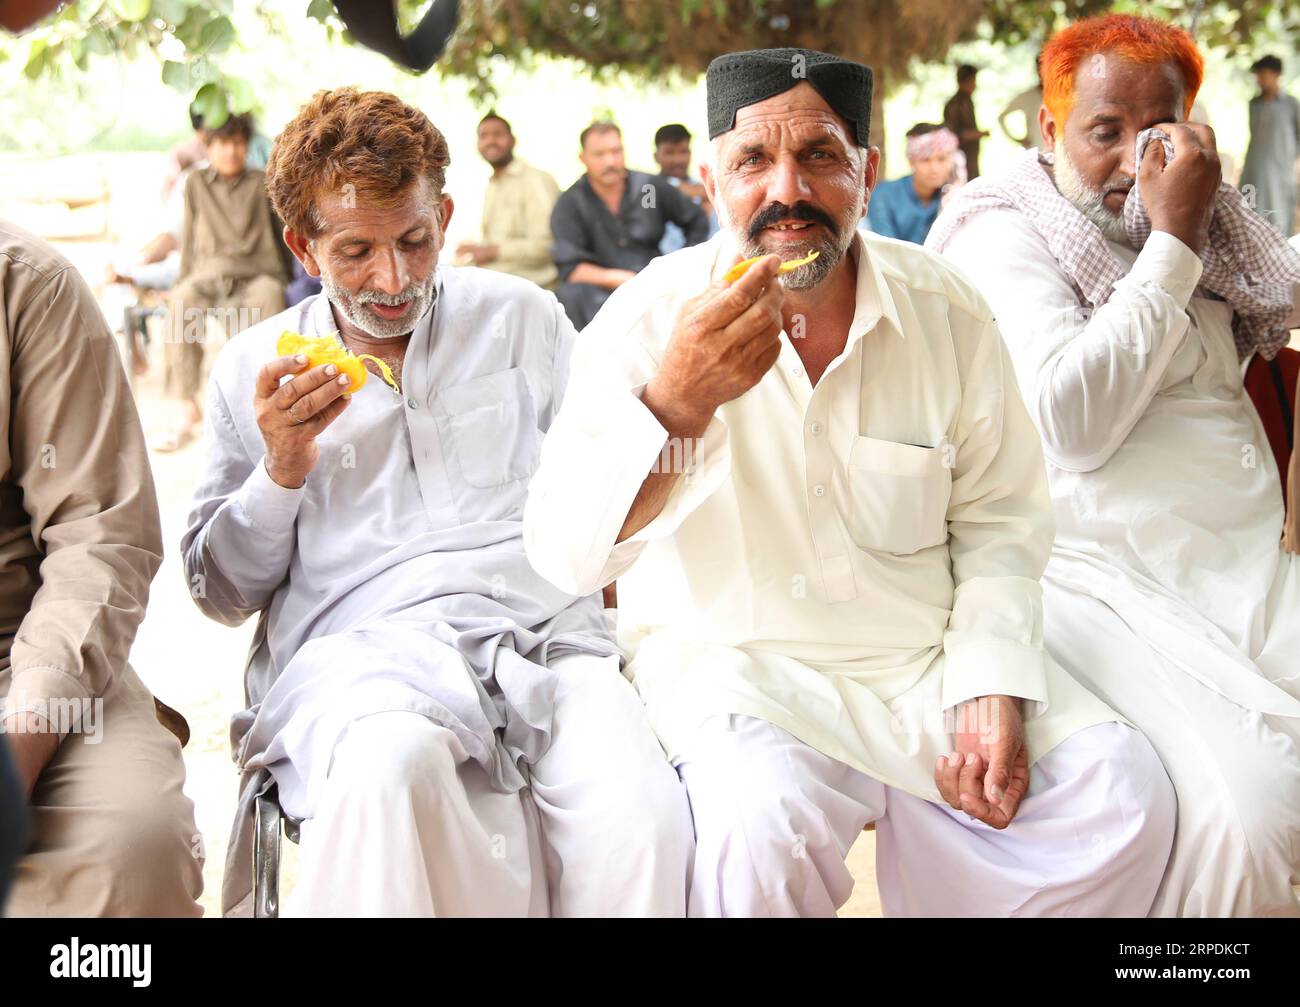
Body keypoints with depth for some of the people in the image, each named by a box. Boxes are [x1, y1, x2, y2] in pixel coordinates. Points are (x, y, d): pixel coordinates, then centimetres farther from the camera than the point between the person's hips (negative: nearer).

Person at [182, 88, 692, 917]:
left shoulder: (525, 319, 17)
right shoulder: (254, 370, 15)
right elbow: (219, 593, 15)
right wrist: (281, 470, 0)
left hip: (544, 632, 1)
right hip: (359, 651, -1)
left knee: (642, 820, -33)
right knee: (392, 765, -40)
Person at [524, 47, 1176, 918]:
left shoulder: (947, 312, -2)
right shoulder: (651, 316, -10)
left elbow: (999, 520, 6)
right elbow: (565, 557, -19)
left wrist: (992, 688, -8)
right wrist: (674, 403, -35)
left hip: (930, 652, 4)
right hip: (731, 656, -3)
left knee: (1123, 792, -15)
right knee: (765, 821, -33)